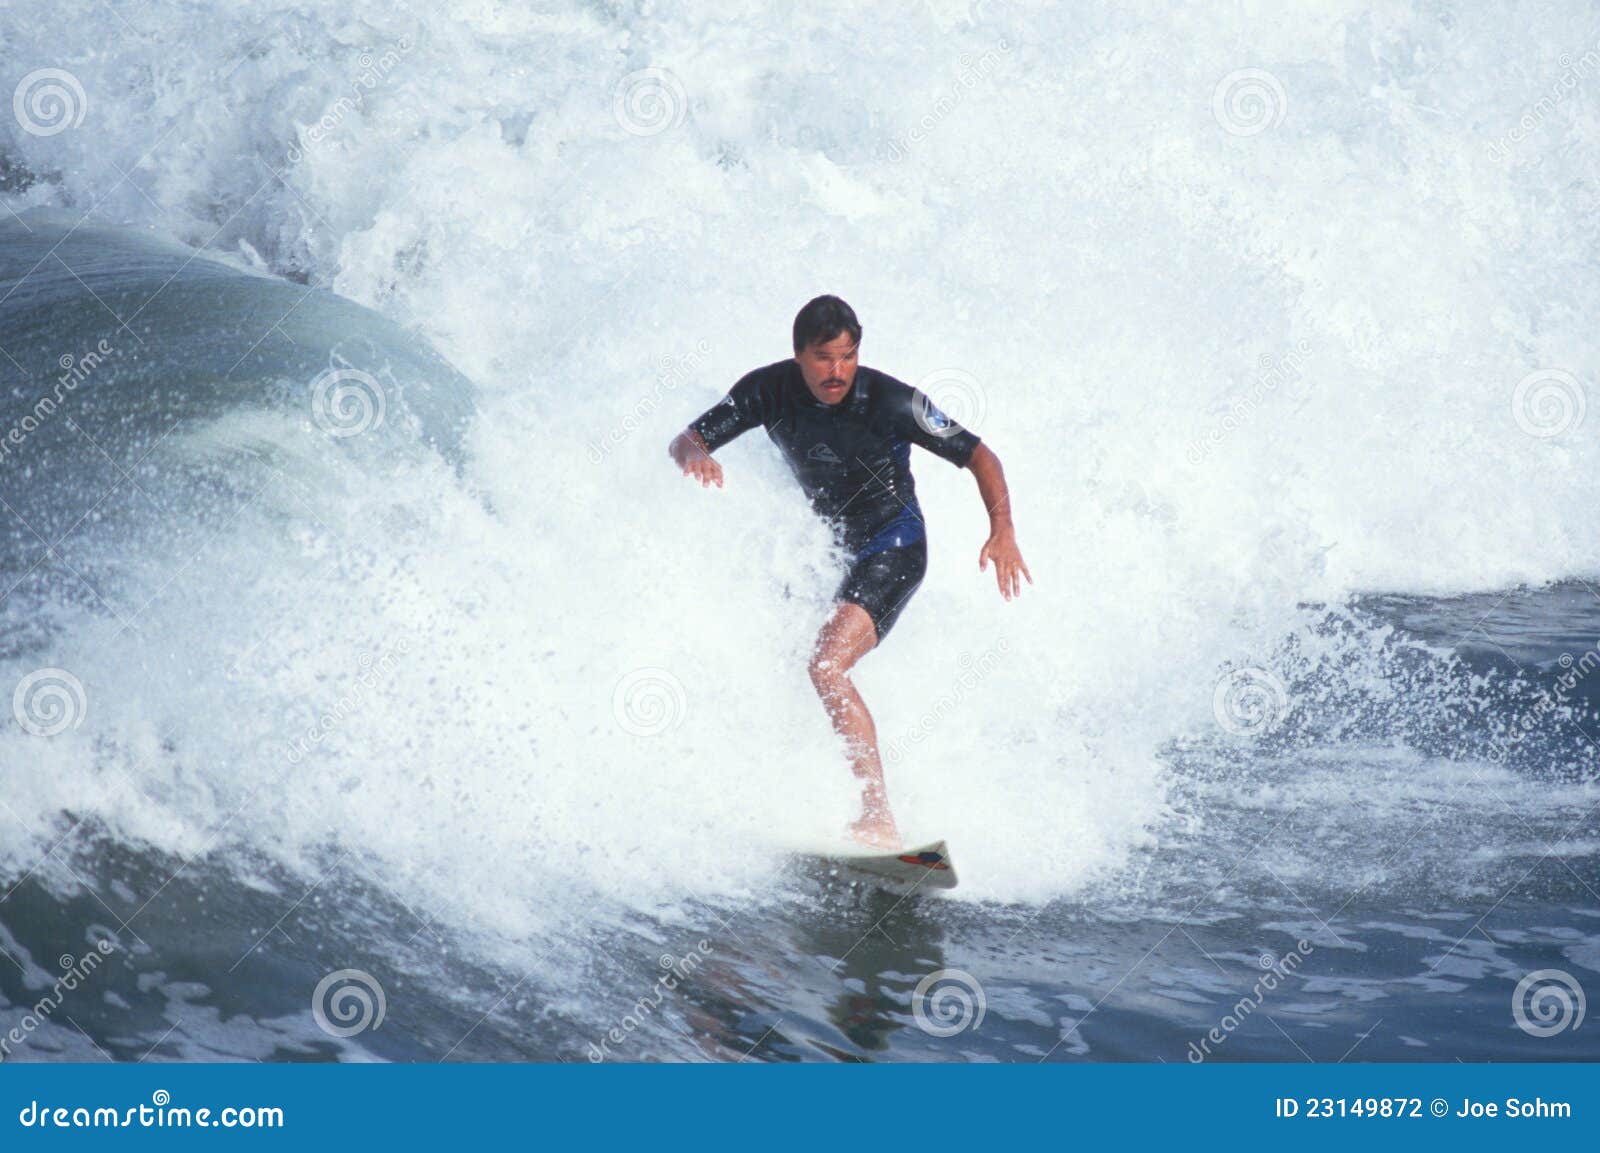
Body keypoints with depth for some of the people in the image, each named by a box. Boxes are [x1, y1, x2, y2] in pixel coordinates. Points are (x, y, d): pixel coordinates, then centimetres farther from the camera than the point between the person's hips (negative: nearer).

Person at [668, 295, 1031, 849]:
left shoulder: (891, 402, -23)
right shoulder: (768, 391, -12)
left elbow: (980, 457, -14)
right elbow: (682, 441, -8)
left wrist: (1002, 531, -28)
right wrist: (693, 455, -33)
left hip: (890, 548, -7)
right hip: (823, 545, 7)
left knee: (827, 666, -27)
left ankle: (880, 820, -31)